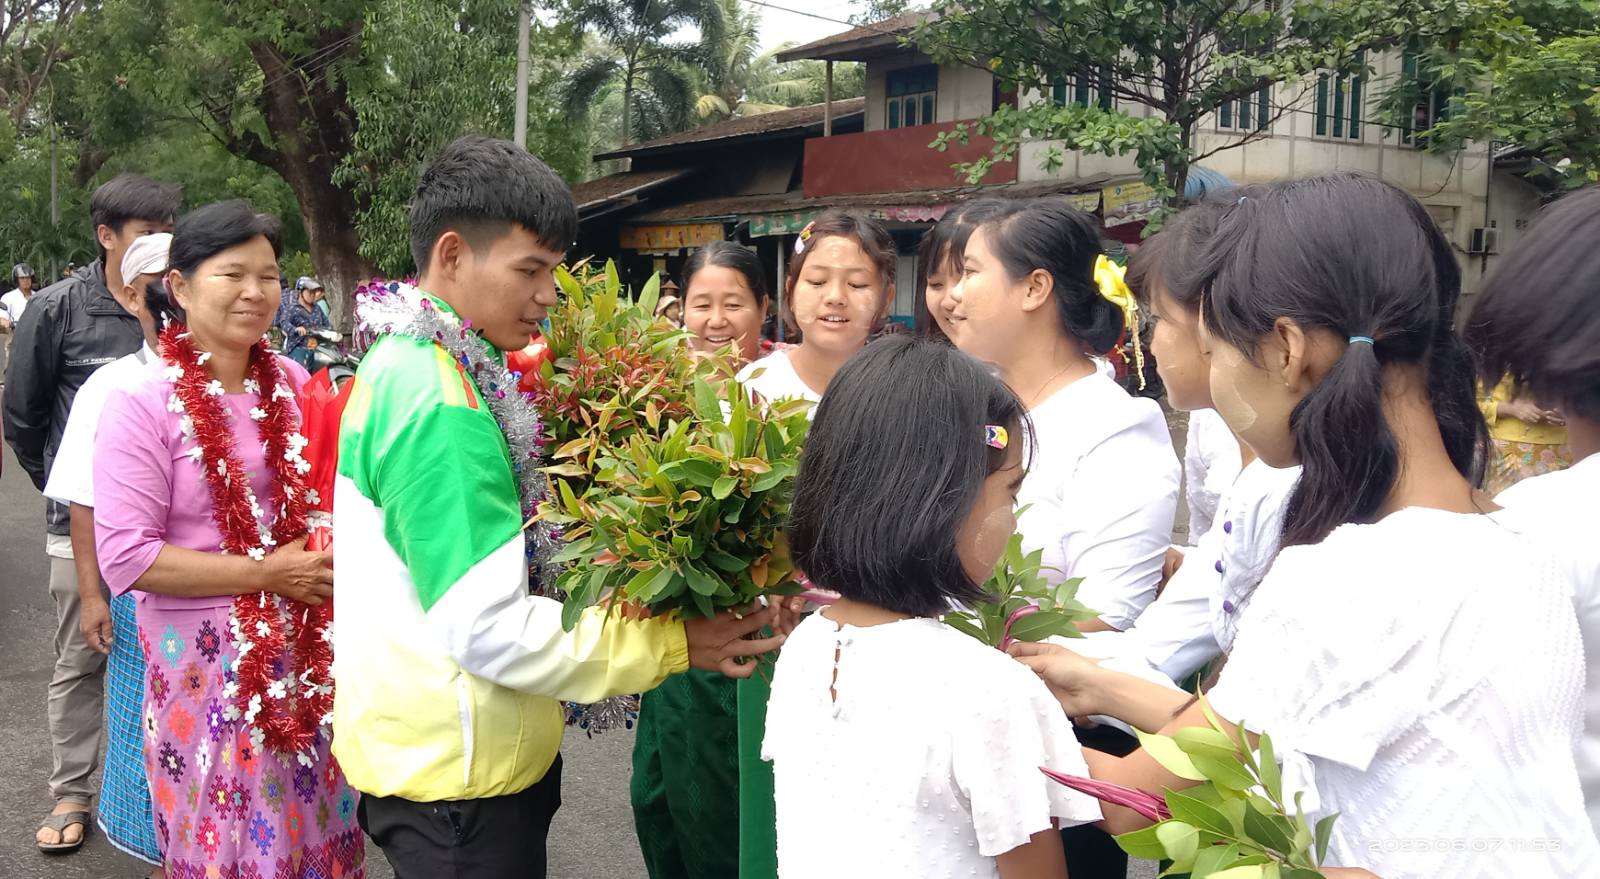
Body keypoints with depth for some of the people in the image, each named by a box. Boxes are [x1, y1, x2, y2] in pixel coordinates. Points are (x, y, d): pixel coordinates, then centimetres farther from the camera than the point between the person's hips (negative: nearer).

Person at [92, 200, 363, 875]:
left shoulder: (294, 384, 2)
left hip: (309, 648, 4)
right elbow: (125, 556, -15)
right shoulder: (142, 404, -12)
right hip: (208, 659, -4)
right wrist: (266, 573, -17)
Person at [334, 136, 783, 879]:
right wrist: (670, 643, -20)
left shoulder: (415, 363, 7)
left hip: (441, 748, 10)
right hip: (456, 768, -10)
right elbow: (486, 626, -27)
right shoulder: (436, 399, -24)